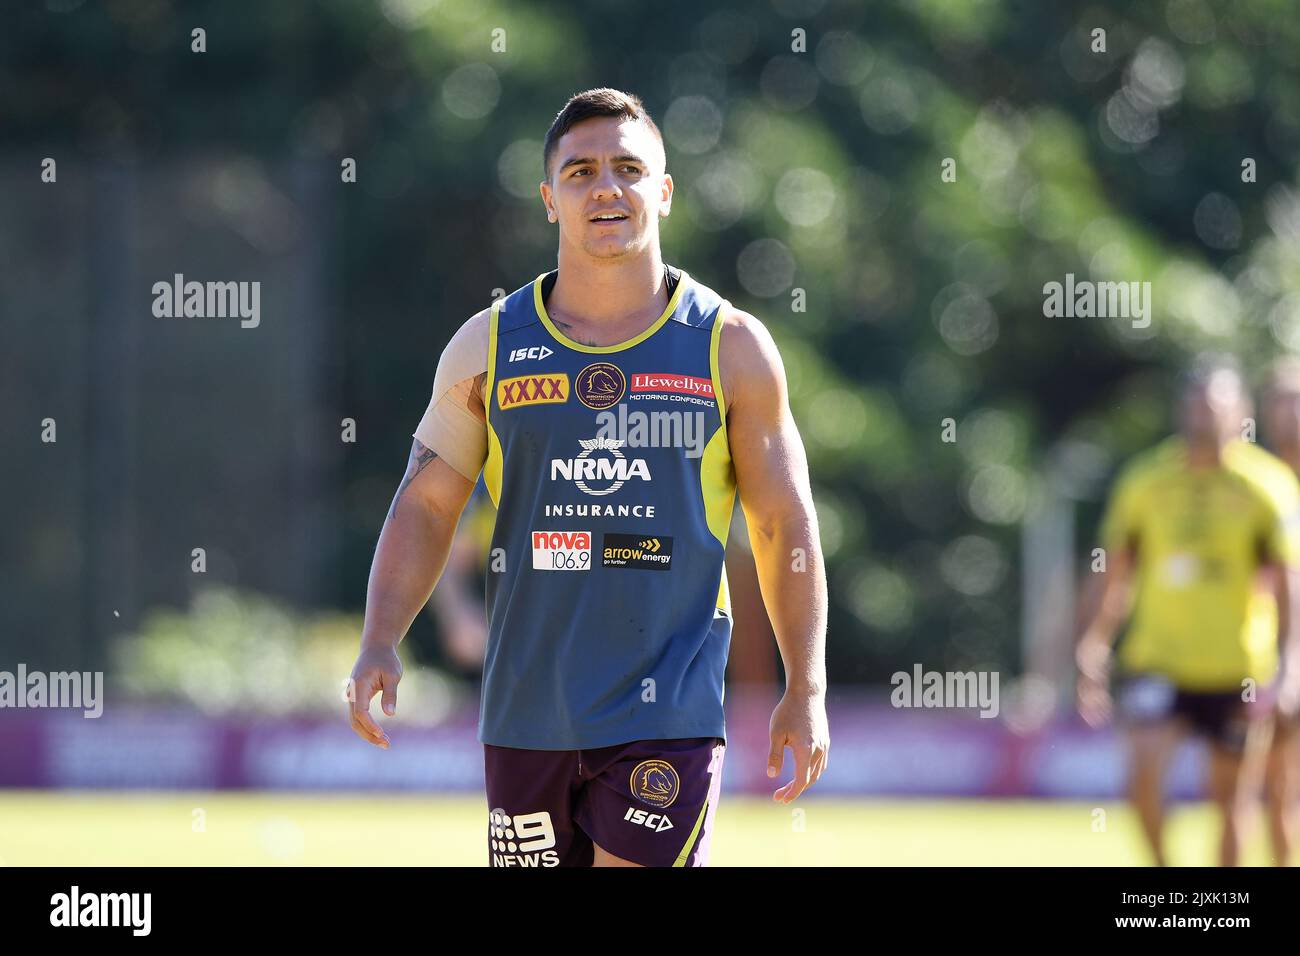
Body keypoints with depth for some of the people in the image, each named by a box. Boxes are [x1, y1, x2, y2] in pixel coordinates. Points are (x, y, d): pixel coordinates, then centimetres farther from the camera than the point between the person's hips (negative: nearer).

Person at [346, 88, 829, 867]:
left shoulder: (730, 347, 2)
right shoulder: (489, 349, 5)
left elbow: (786, 524, 6)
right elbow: (425, 509, 8)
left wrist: (807, 690, 1)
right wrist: (380, 646, -7)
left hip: (668, 714, -2)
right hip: (525, 710, 3)